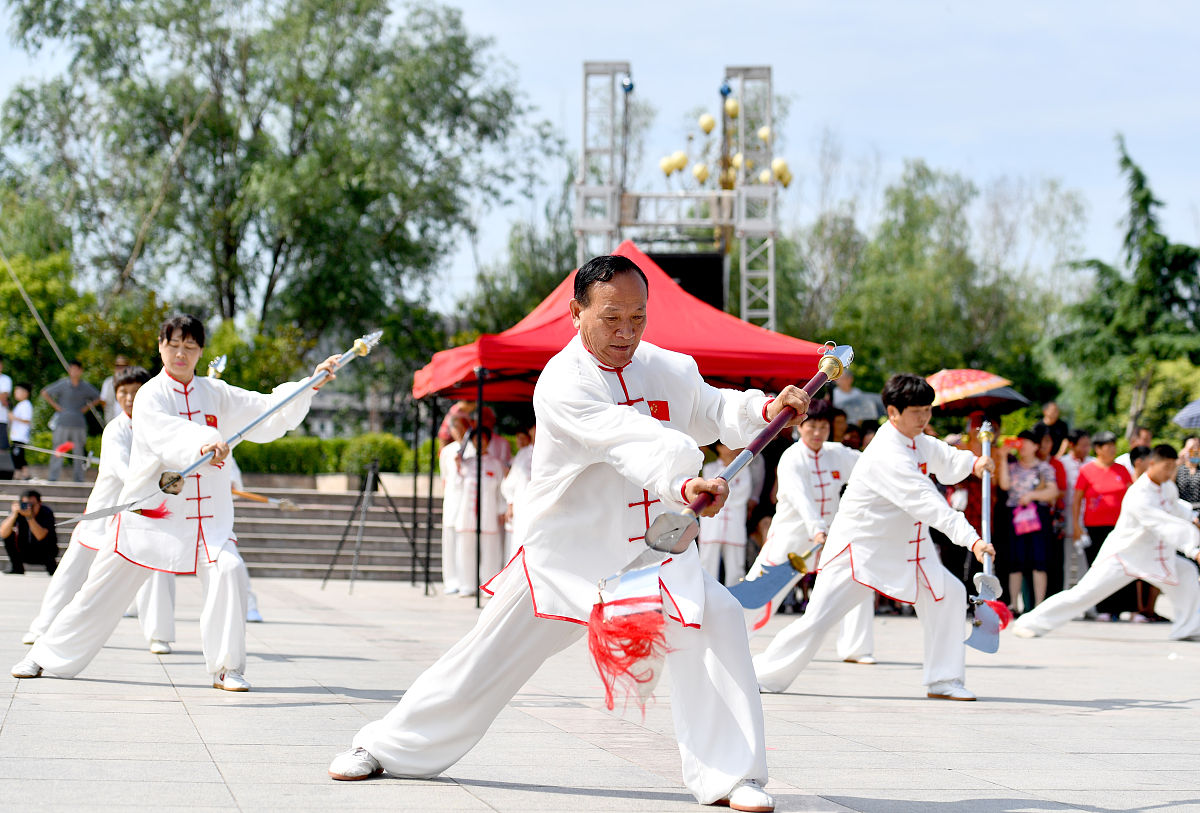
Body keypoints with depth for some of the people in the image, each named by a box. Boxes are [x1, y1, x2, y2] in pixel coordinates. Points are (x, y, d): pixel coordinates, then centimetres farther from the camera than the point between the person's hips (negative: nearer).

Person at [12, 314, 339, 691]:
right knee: (103, 589, 4)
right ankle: (46, 656, 22)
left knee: (227, 571, -21)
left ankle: (226, 668, -9)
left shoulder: (215, 393, 8)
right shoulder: (151, 395, -6)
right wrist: (203, 443, -47)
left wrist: (310, 386, -7)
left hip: (208, 513, 3)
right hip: (151, 508, -3)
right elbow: (167, 433, -27)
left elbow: (267, 412, 6)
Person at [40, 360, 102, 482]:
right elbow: (45, 393, 7)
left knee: (78, 451, 4)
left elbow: (98, 398, 20)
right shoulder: (62, 384, 0)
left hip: (79, 423, 2)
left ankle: (79, 478, 12)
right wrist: (56, 406, 2)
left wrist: (87, 407, 8)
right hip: (63, 423, -2)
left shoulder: (86, 387, 6)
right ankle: (53, 477, 0)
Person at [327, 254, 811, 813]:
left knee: (716, 622, -20)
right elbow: (624, 440, -36)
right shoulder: (562, 384, -20)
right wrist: (681, 484, -51)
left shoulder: (666, 369, 0)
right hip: (568, 552, -3)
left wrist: (767, 409, -14)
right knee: (487, 659, 6)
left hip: (654, 548, 4)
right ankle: (387, 747, 27)